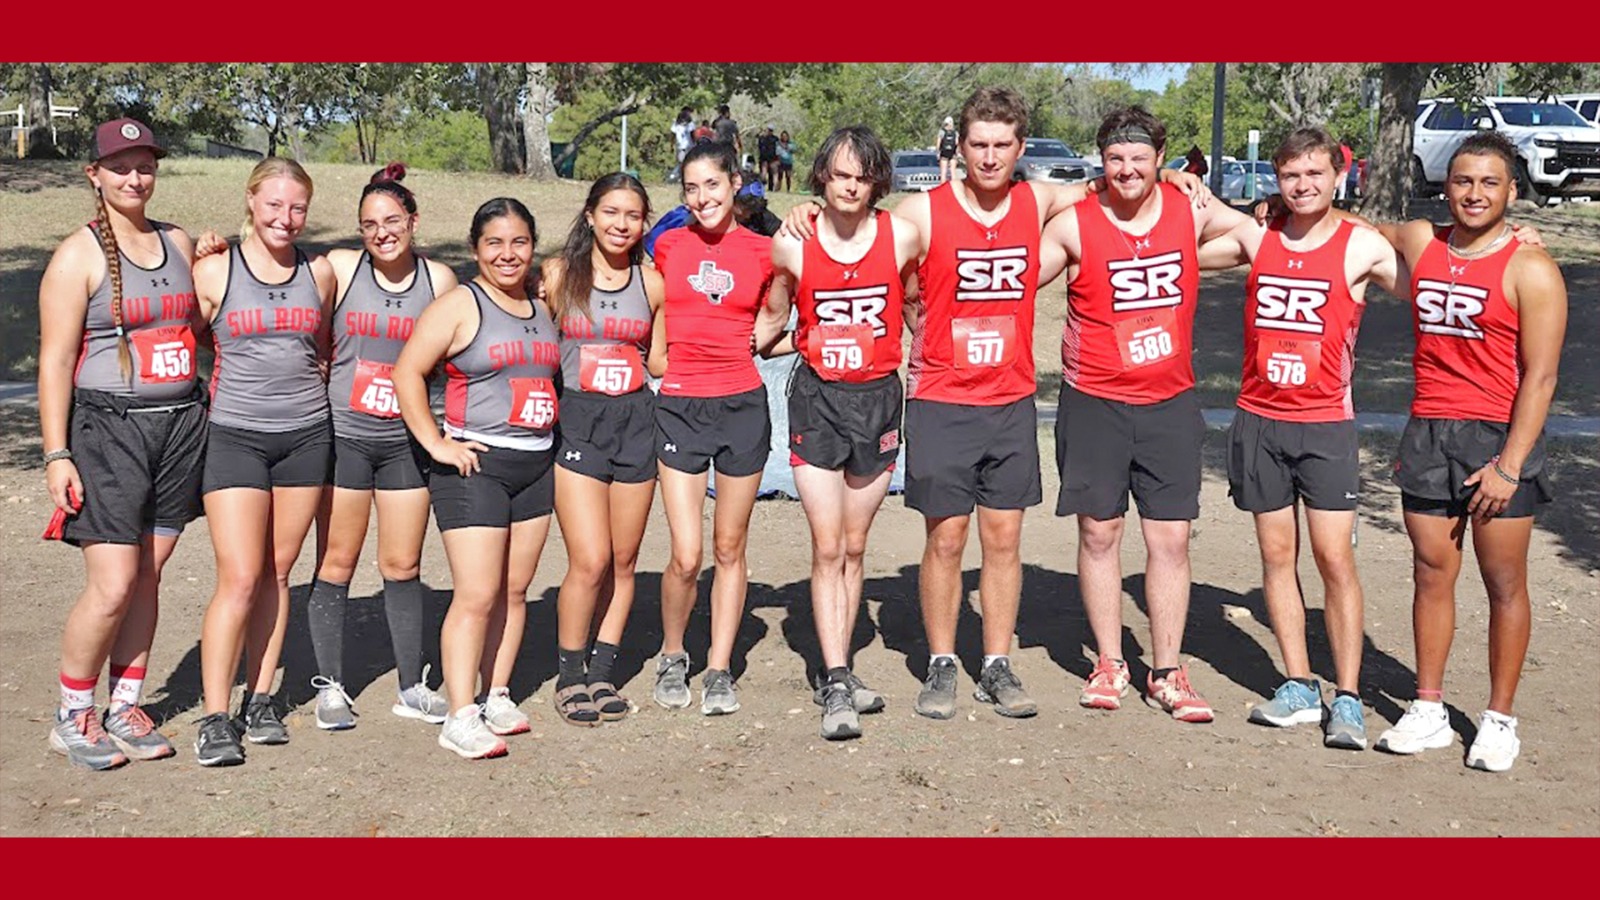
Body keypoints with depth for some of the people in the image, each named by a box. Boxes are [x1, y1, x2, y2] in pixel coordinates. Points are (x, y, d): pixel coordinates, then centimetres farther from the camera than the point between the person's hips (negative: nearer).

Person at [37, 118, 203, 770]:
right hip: (108, 429, -5)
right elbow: (55, 361, -9)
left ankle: (124, 709, 19)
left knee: (147, 578, 8)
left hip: (181, 424, 5)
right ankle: (72, 719, 10)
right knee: (111, 587, -8)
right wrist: (56, 454, -13)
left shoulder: (179, 243, 12)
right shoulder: (78, 256, -5)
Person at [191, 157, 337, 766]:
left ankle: (260, 700, 16)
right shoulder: (213, 271, -2)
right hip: (235, 436, -3)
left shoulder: (320, 274, 7)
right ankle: (214, 719, -2)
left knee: (275, 573, 7)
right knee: (240, 579, -9)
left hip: (306, 435, 3)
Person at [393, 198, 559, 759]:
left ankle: (497, 697, 20)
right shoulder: (459, 306, -5)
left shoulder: (542, 306, 13)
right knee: (477, 595, -10)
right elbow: (407, 373, -9)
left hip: (536, 464, 6)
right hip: (474, 464, -6)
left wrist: (554, 434, 13)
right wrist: (436, 443, -13)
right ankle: (461, 718, -7)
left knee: (514, 590, 9)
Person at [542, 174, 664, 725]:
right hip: (577, 420, -3)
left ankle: (602, 672, 19)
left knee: (623, 561, 6)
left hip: (636, 421, 3)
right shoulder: (559, 275, 1)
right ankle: (569, 676, 7)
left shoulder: (652, 283, 7)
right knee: (590, 561, -10)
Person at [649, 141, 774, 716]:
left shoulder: (761, 252, 3)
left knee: (730, 548, 8)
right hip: (680, 405, -1)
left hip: (743, 405, 1)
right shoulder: (667, 246, 3)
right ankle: (672, 657, 19)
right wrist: (661, 360, 1)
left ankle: (719, 670, 20)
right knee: (686, 556, -5)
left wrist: (741, 346, 1)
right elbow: (649, 328, 15)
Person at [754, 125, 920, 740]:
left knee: (854, 546, 9)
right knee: (827, 547, -7)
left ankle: (837, 674, 20)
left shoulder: (901, 237, -4)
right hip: (816, 397, -1)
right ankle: (836, 686, -7)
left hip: (878, 397, 1)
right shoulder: (792, 245, -4)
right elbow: (772, 319, 11)